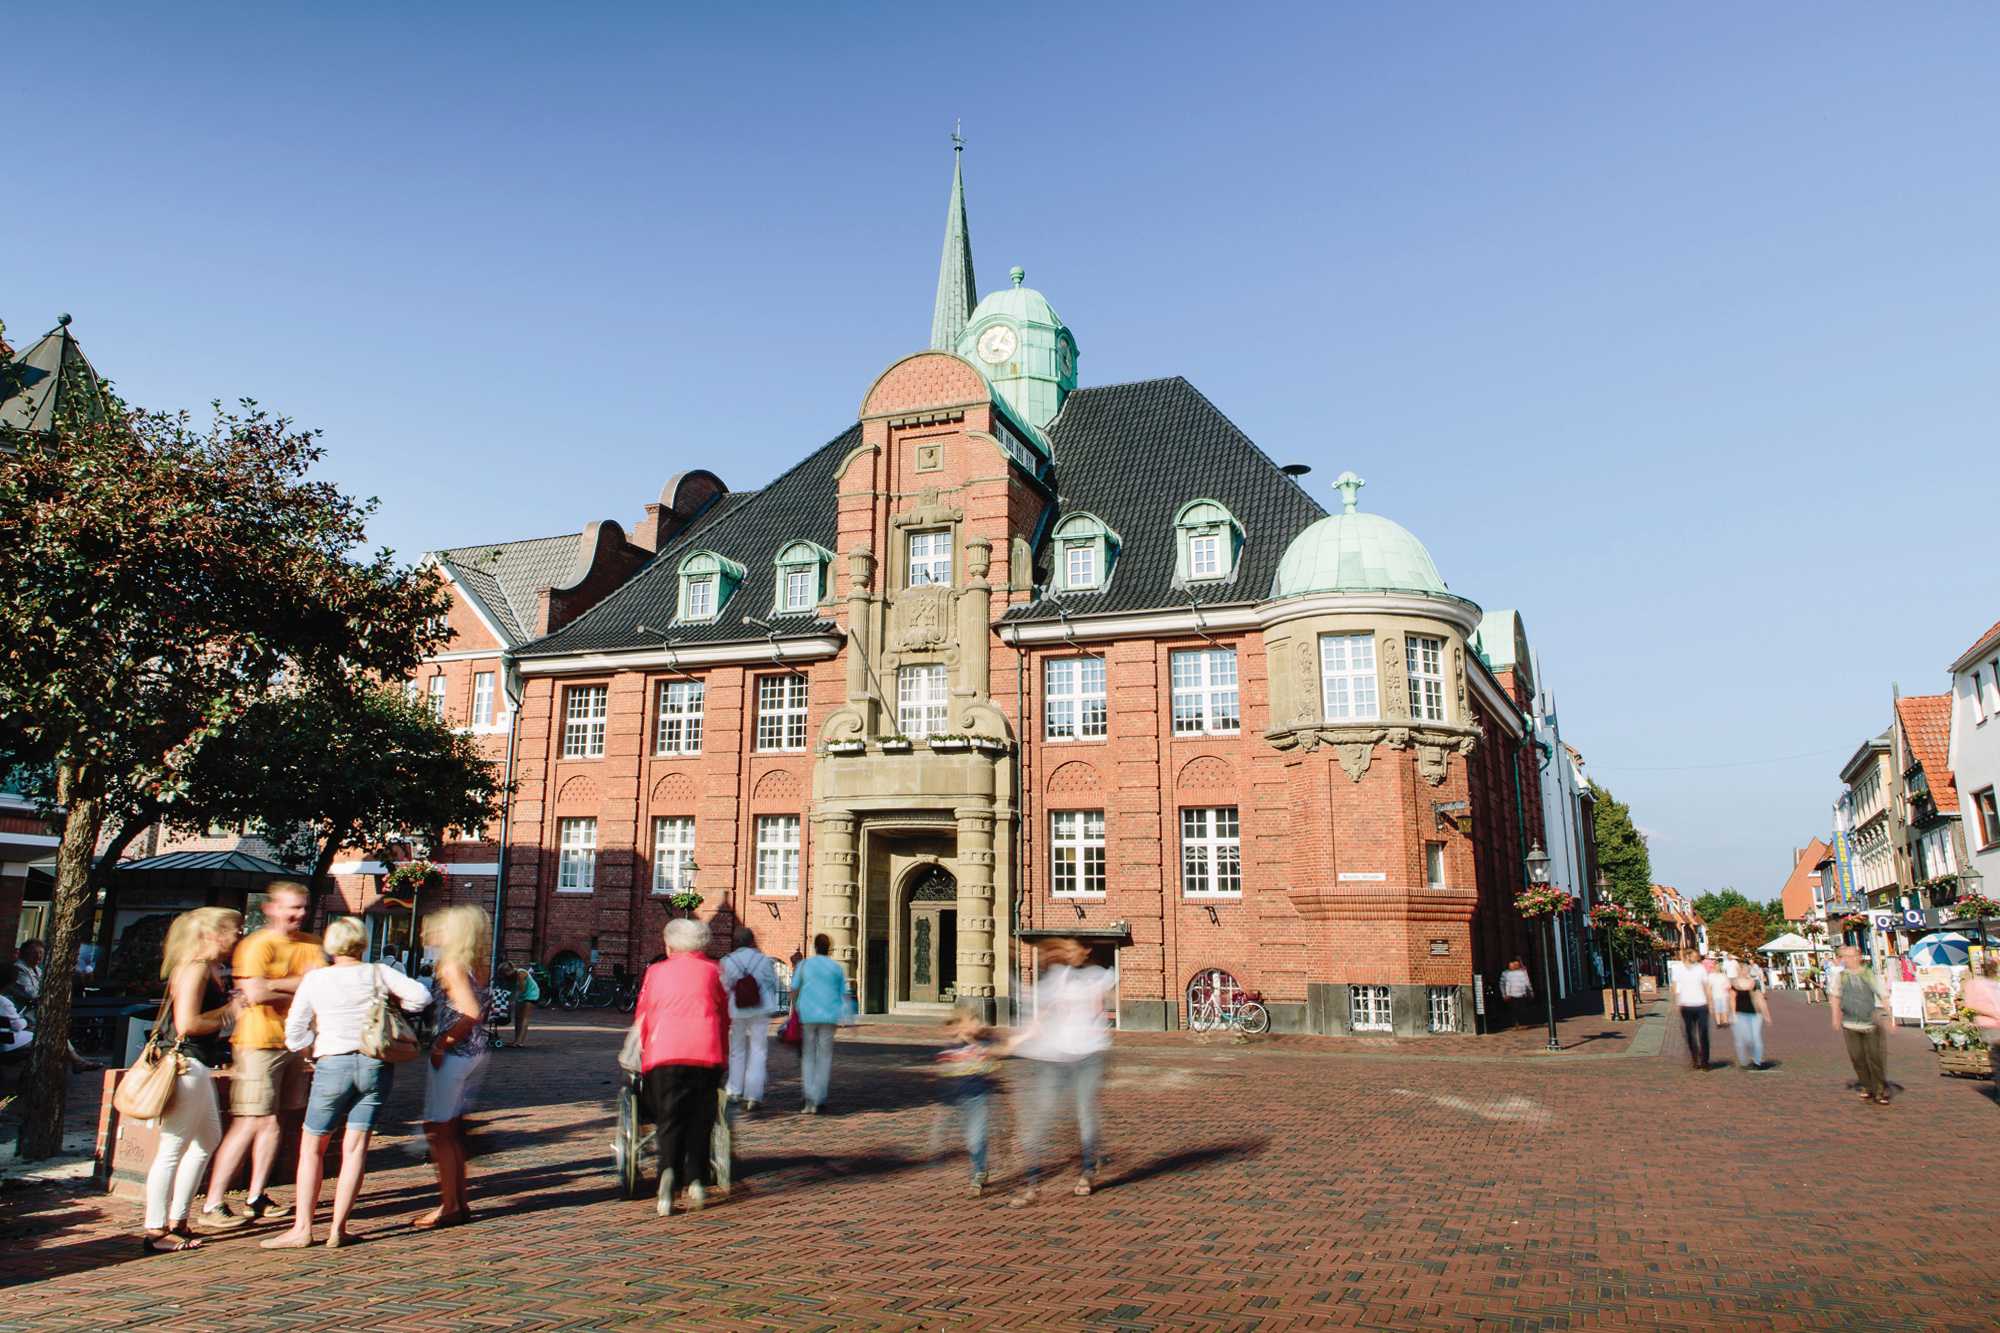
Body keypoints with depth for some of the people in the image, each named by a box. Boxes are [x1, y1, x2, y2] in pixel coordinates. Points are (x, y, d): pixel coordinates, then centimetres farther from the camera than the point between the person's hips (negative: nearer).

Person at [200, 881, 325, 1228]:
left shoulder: (310, 945, 11)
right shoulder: (256, 945, -9)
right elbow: (255, 993, -20)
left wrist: (276, 985, -14)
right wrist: (298, 990, -8)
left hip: (294, 1042, 7)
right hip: (259, 1042, -7)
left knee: (273, 1120, 11)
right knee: (250, 1122, -8)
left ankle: (257, 1197, 20)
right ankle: (212, 1206, -1)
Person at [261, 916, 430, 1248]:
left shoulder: (314, 979, 0)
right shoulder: (379, 973, 1)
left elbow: (294, 1038, 0)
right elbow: (421, 996, -6)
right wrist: (391, 1006, 11)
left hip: (333, 1064, -1)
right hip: (375, 1065, 1)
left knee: (312, 1147, 13)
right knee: (356, 1147, 5)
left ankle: (302, 1229, 12)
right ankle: (337, 1229, 7)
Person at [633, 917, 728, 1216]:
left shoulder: (656, 971, 17)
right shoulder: (713, 971, 16)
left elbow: (642, 1016, 18)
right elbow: (724, 1017, 16)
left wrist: (645, 1051, 30)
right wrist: (723, 1054, 24)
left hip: (664, 1055, 0)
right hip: (707, 1052, 0)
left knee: (669, 1119, 4)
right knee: (700, 1119, 11)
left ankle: (668, 1171, -19)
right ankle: (696, 1182, 5)